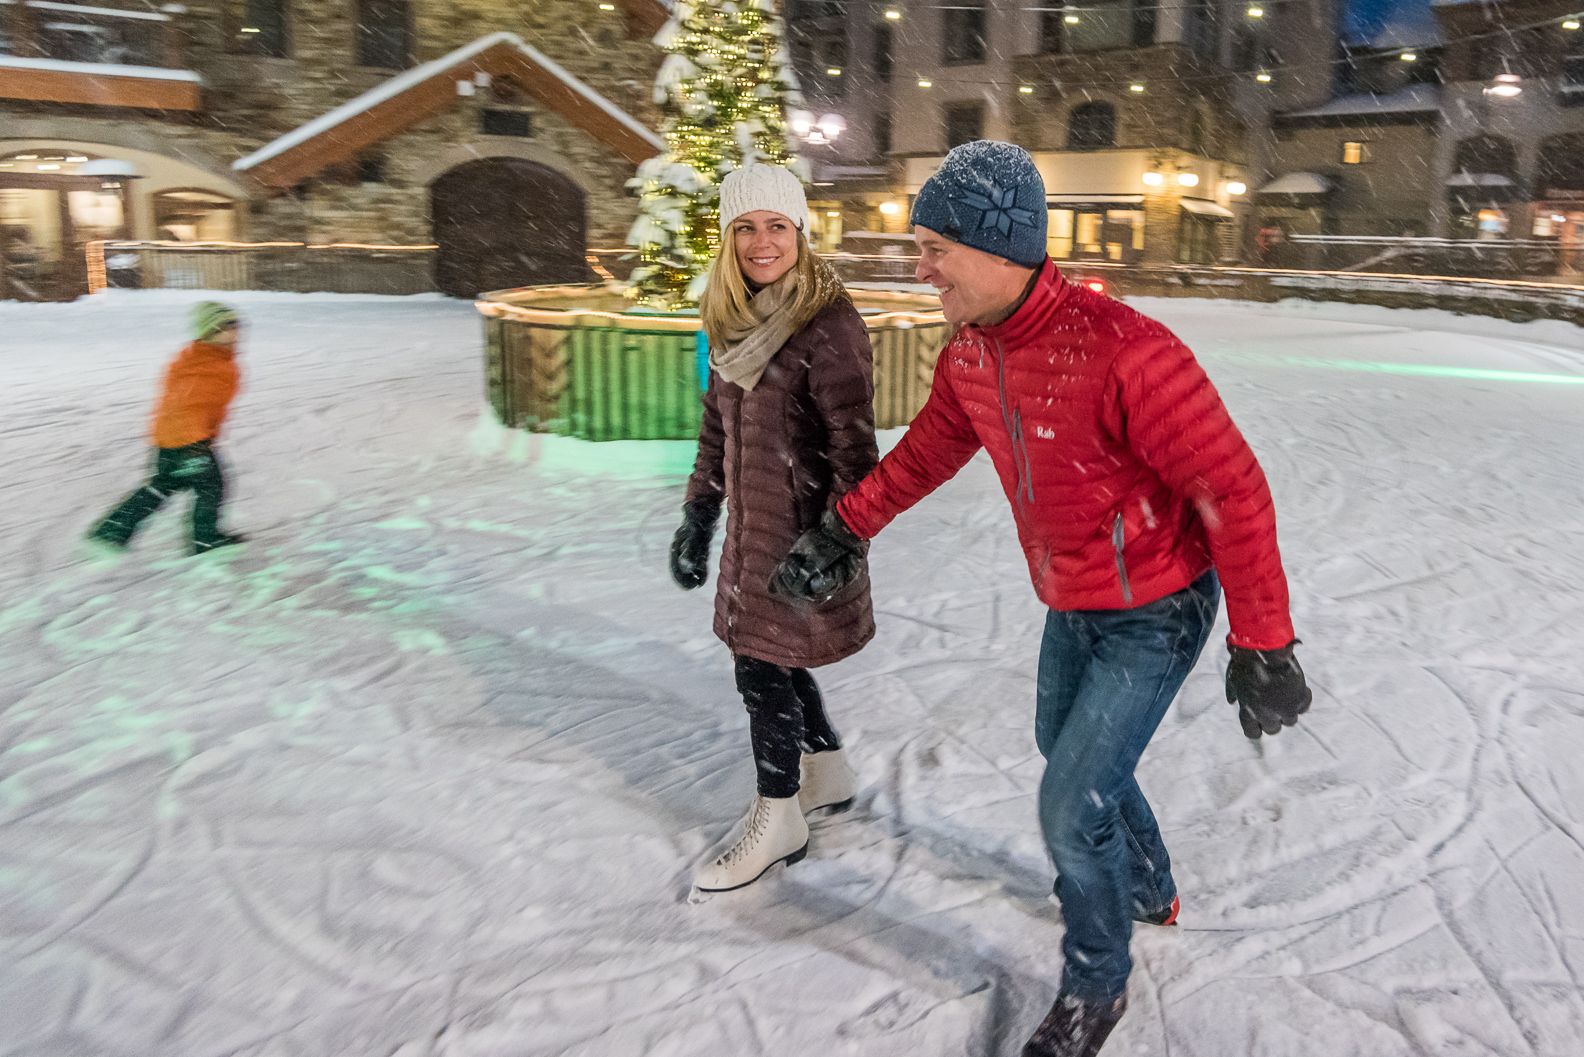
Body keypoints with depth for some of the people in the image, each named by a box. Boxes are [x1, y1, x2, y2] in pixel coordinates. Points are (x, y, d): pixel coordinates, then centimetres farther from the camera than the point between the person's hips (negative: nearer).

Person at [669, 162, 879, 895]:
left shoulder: (828, 325, -18)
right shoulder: (735, 319, 7)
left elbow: (852, 446, -19)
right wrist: (697, 518, 15)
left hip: (802, 529, -8)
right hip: (753, 525, 8)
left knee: (762, 667, 0)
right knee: (772, 658, 18)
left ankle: (777, 822, 20)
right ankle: (827, 775, 40)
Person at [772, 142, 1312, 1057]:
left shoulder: (1123, 353, -32)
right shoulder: (969, 353, -6)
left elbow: (1234, 490, -27)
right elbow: (930, 450, 12)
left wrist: (1262, 647, -23)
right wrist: (845, 528, 13)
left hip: (1156, 615, -8)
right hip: (1072, 605, 8)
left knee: (1071, 808, -5)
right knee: (1065, 746, 25)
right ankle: (1150, 892, 53)